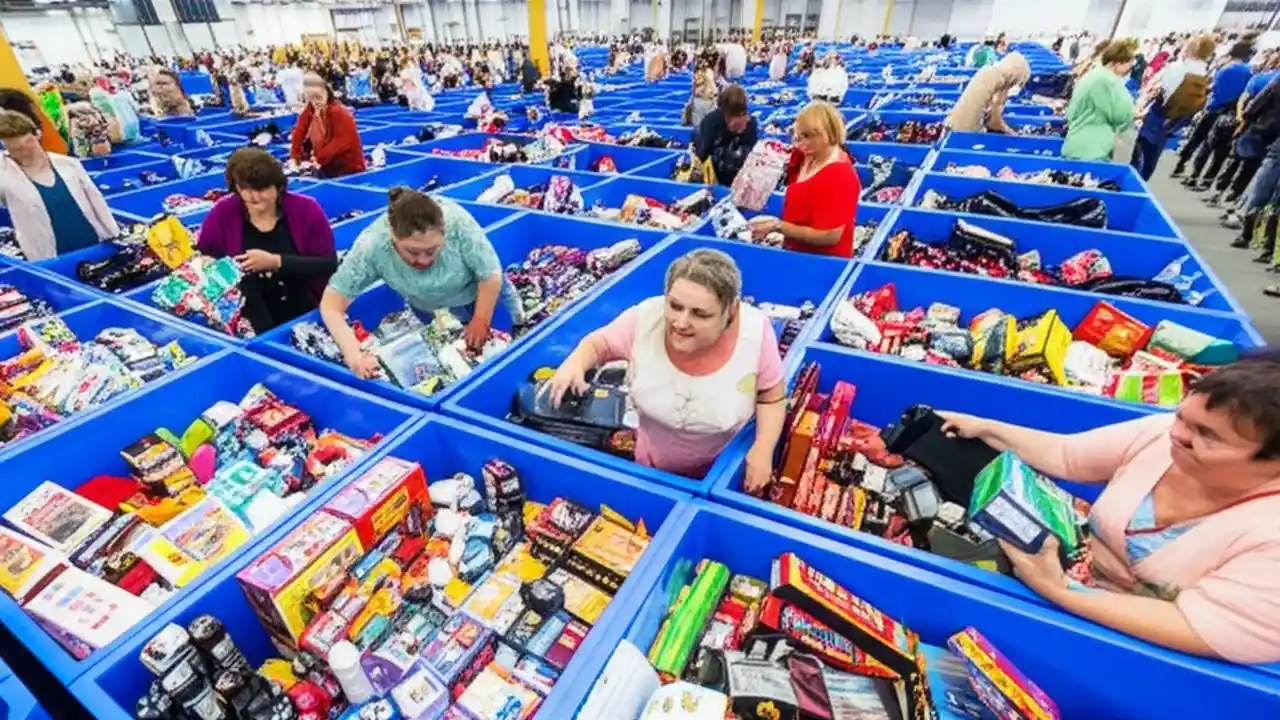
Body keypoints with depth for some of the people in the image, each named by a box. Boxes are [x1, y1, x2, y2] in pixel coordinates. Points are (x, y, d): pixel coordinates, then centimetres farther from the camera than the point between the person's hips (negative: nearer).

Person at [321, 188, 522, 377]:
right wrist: (353, 353, -43)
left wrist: (481, 321, -19)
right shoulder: (371, 246, -36)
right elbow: (331, 304, -29)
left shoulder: (457, 222, -41)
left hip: (479, 291, -1)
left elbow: (491, 276, -26)